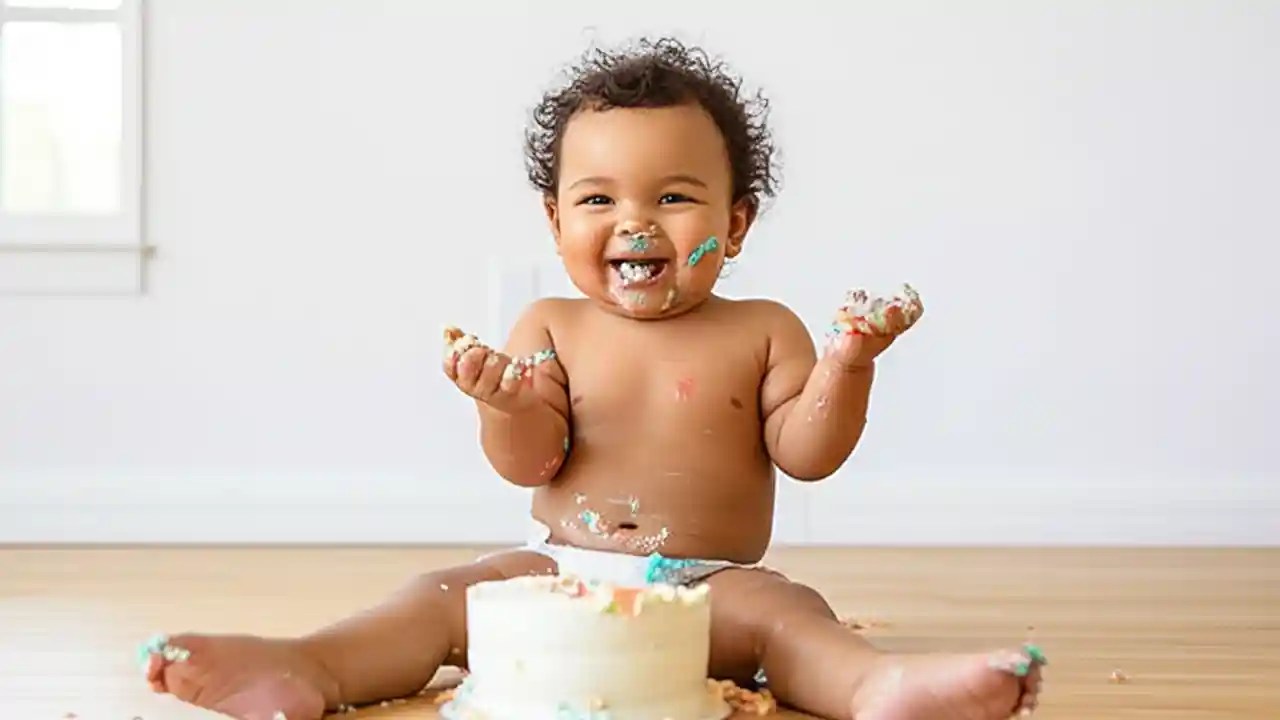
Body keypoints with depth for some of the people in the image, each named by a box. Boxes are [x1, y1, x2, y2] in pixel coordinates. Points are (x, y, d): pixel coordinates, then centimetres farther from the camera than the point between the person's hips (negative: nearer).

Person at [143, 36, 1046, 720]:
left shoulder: (763, 332, 6)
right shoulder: (551, 329, 8)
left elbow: (806, 453, -1)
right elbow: (530, 463, 1)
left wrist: (845, 369, -18)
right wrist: (508, 404, -22)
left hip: (711, 582, -2)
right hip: (559, 572, 2)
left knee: (780, 609, -32)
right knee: (447, 596, -20)